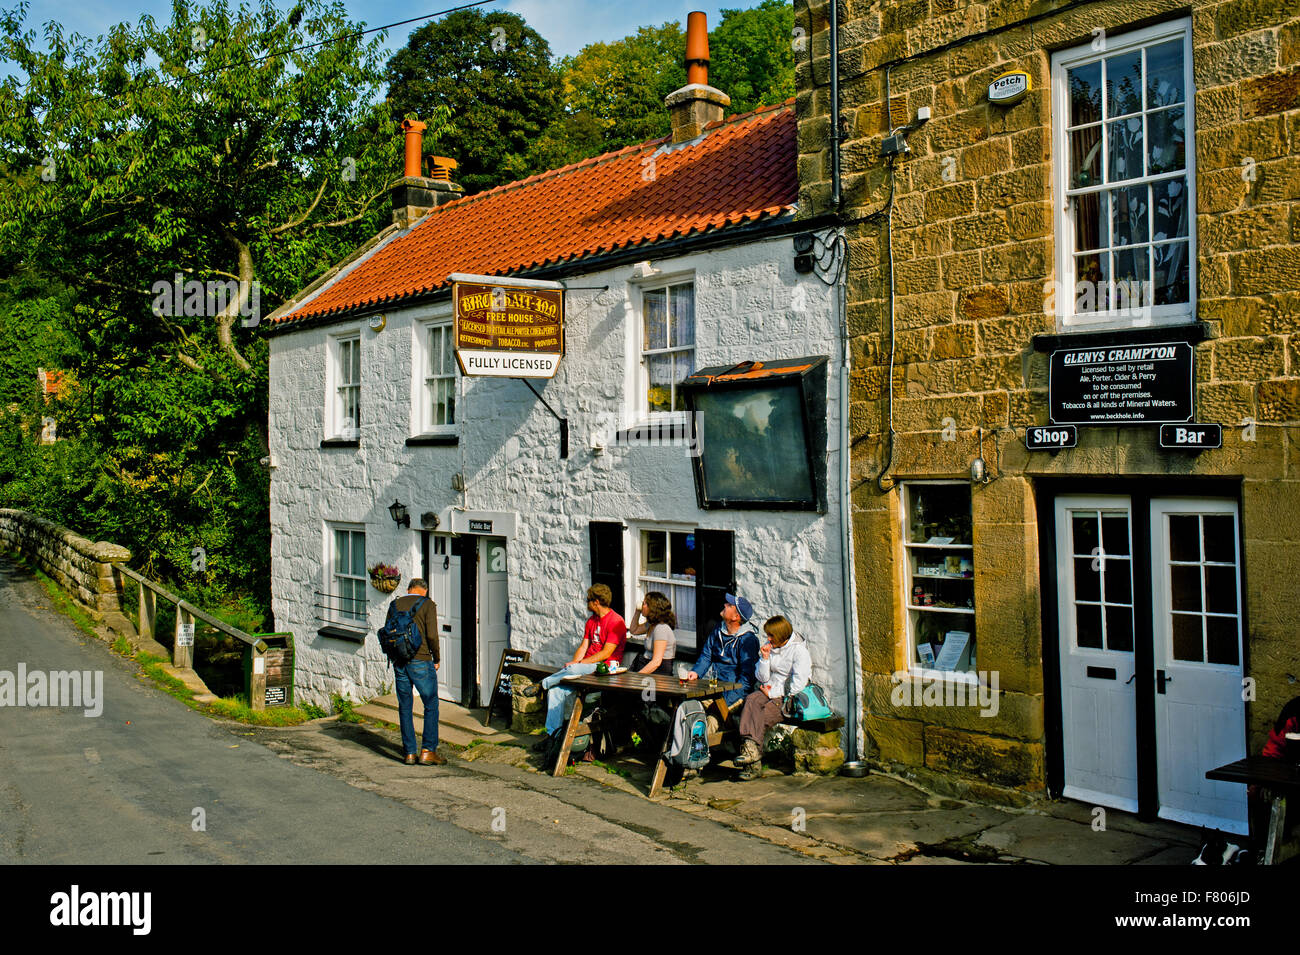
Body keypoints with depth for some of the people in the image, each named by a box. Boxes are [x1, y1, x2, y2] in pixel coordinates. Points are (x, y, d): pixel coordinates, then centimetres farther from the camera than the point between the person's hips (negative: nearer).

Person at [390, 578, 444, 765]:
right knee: (431, 705, 5)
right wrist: (436, 659, 1)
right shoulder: (427, 604, -4)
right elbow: (432, 635, -12)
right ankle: (428, 751, 1)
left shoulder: (395, 604, 9)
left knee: (405, 708, 11)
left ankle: (409, 752, 12)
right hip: (421, 661, -4)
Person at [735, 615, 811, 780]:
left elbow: (798, 684, -16)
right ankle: (750, 745, -44)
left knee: (763, 715, -32)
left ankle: (751, 749, -24)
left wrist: (772, 692, -13)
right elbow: (762, 678, 12)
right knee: (751, 700, -29)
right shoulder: (771, 647, 11)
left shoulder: (799, 650, -9)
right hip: (770, 691, 5)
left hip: (790, 697, -5)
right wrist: (765, 658, -4)